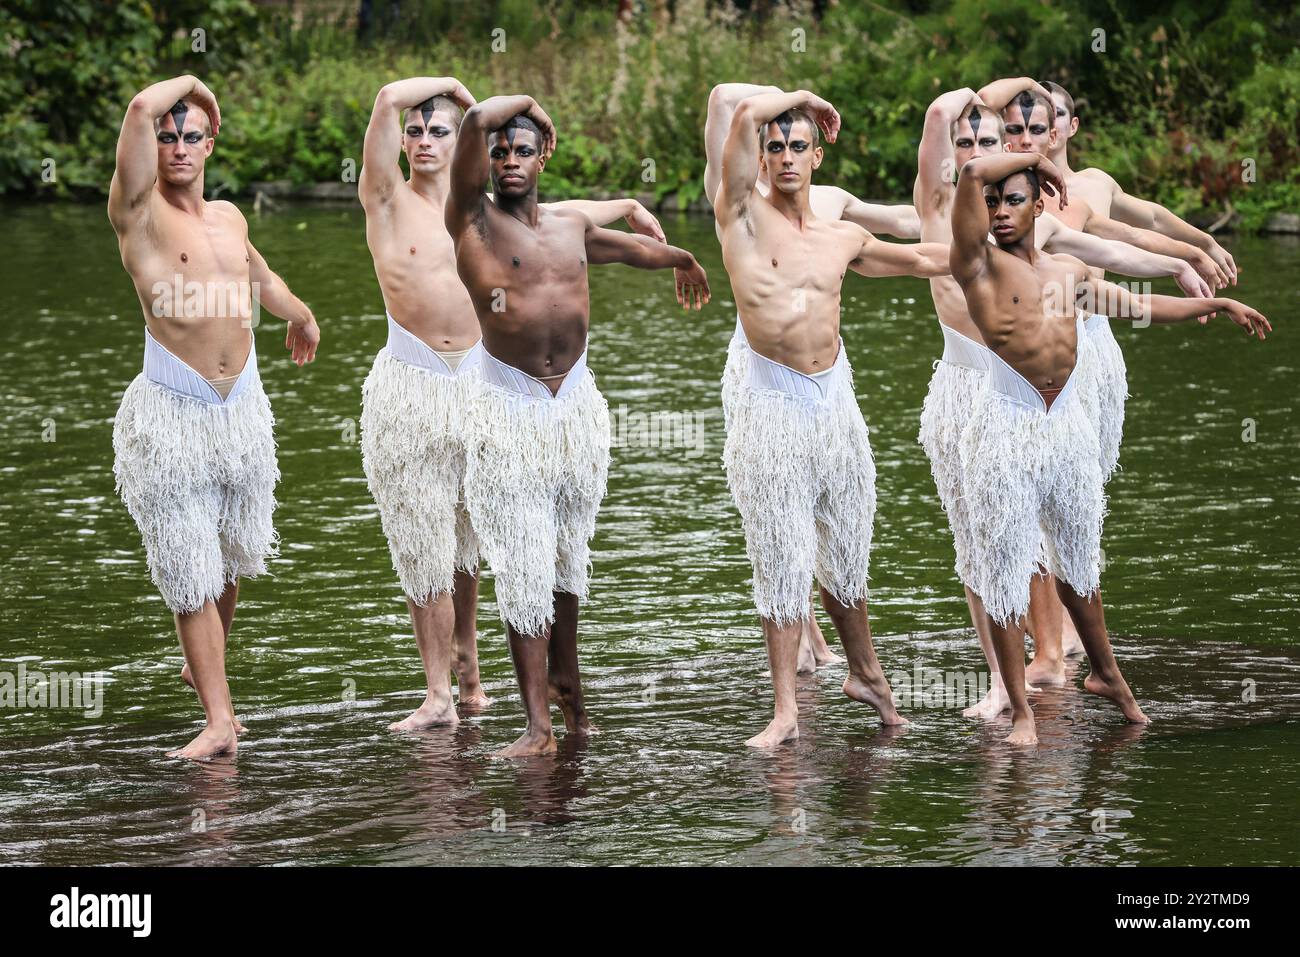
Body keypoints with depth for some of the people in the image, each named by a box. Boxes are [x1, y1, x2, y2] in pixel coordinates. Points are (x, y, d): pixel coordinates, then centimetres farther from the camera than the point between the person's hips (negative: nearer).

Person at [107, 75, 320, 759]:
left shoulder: (228, 218, 12)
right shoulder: (140, 213, -7)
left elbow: (262, 275, 35)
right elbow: (142, 107, -23)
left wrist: (300, 316, 52)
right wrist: (190, 83, -3)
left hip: (242, 409, 6)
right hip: (171, 414, -6)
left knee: (235, 554, 15)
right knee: (188, 569, -4)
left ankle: (203, 664, 40)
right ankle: (220, 719, -3)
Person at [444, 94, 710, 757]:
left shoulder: (573, 227, 11)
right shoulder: (473, 221, -4)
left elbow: (626, 245, 34)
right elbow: (477, 121, -19)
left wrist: (680, 259, 52)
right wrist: (526, 105, 1)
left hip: (577, 407, 5)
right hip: (510, 412, -5)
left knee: (569, 554, 16)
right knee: (523, 569, -7)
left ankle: (565, 679, 35)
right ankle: (537, 724, -8)